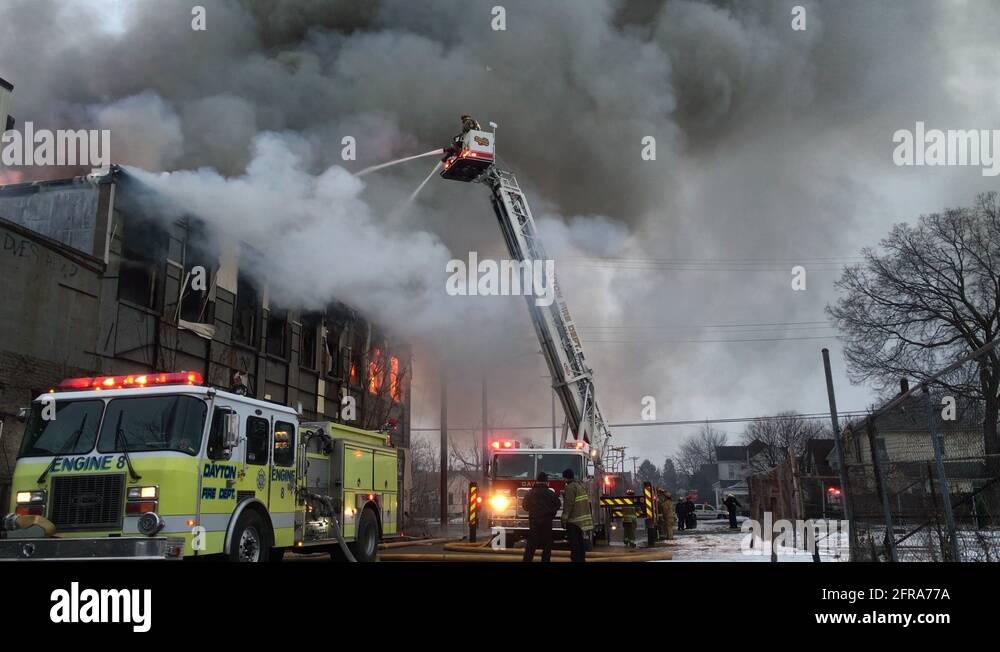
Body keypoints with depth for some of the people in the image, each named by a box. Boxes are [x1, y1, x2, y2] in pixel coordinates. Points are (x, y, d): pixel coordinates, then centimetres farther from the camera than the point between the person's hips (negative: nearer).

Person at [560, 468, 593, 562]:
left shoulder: (570, 487, -14)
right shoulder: (580, 484, 15)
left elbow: (569, 504, -19)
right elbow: (587, 501, 20)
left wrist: (564, 518, -16)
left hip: (574, 519, -9)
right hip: (583, 517, 9)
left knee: (574, 542, -7)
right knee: (580, 540, 15)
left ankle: (575, 559, -9)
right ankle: (582, 559, 18)